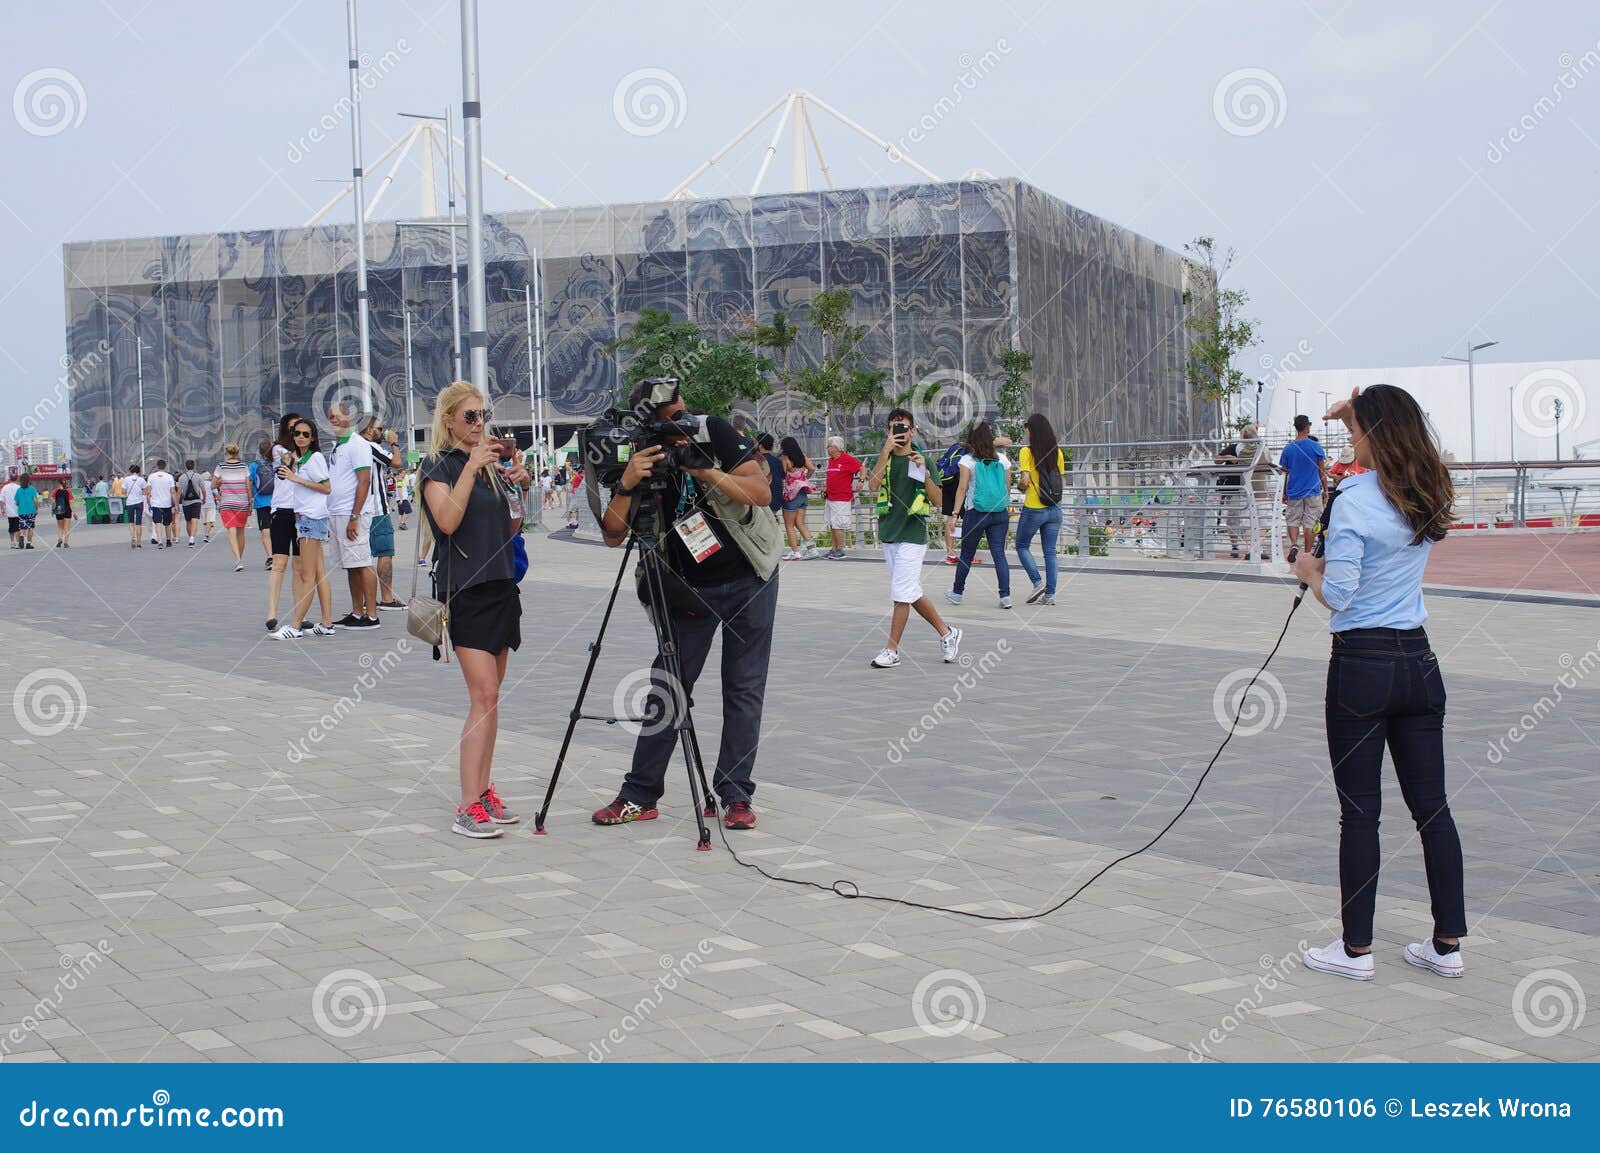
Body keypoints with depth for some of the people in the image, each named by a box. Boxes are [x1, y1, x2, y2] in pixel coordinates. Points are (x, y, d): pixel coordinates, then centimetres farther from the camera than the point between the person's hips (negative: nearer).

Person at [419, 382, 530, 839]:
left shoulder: (490, 465, 16)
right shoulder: (438, 465, -5)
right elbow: (448, 521, -20)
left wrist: (517, 486, 5)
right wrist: (471, 468, -23)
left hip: (500, 585, 7)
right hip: (464, 590, -7)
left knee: (490, 698, 8)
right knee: (484, 696, -14)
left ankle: (485, 793, 14)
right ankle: (467, 808, -14)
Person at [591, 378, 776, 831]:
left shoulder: (713, 432, -11)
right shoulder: (643, 462, -10)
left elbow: (761, 493, -17)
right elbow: (614, 536, -16)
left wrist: (707, 472, -29)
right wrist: (626, 484, -31)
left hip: (749, 581, -1)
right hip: (690, 589, 1)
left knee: (744, 690, 1)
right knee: (666, 687, 0)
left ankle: (736, 795, 8)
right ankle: (640, 795, 7)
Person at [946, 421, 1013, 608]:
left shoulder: (968, 460, -6)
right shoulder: (1002, 459, 4)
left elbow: (962, 488, -9)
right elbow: (1007, 487, 10)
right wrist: (1007, 507, 21)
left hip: (976, 513, -3)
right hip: (1000, 513, 3)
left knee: (966, 554, 11)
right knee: (999, 554, 2)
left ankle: (958, 592, 24)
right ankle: (1005, 595, -8)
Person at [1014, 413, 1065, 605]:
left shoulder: (1026, 452, -12)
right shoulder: (1057, 452, 2)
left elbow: (1025, 480, -18)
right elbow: (1060, 479, 5)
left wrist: (1021, 483, 3)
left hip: (1033, 509, -4)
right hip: (1054, 508, 5)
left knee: (1022, 546, 14)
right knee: (1050, 551, 9)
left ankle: (1038, 582, -1)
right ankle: (1050, 594, 7)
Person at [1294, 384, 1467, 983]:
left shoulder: (1354, 498, -14)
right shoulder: (1430, 495, 6)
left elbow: (1337, 594, -17)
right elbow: (1397, 456, 31)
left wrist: (1308, 569, 3)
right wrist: (1359, 418, 21)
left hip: (1361, 667, -6)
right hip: (1419, 662, 6)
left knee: (1359, 811, 1)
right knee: (1431, 805, 10)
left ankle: (1356, 949, 8)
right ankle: (1448, 944, 16)